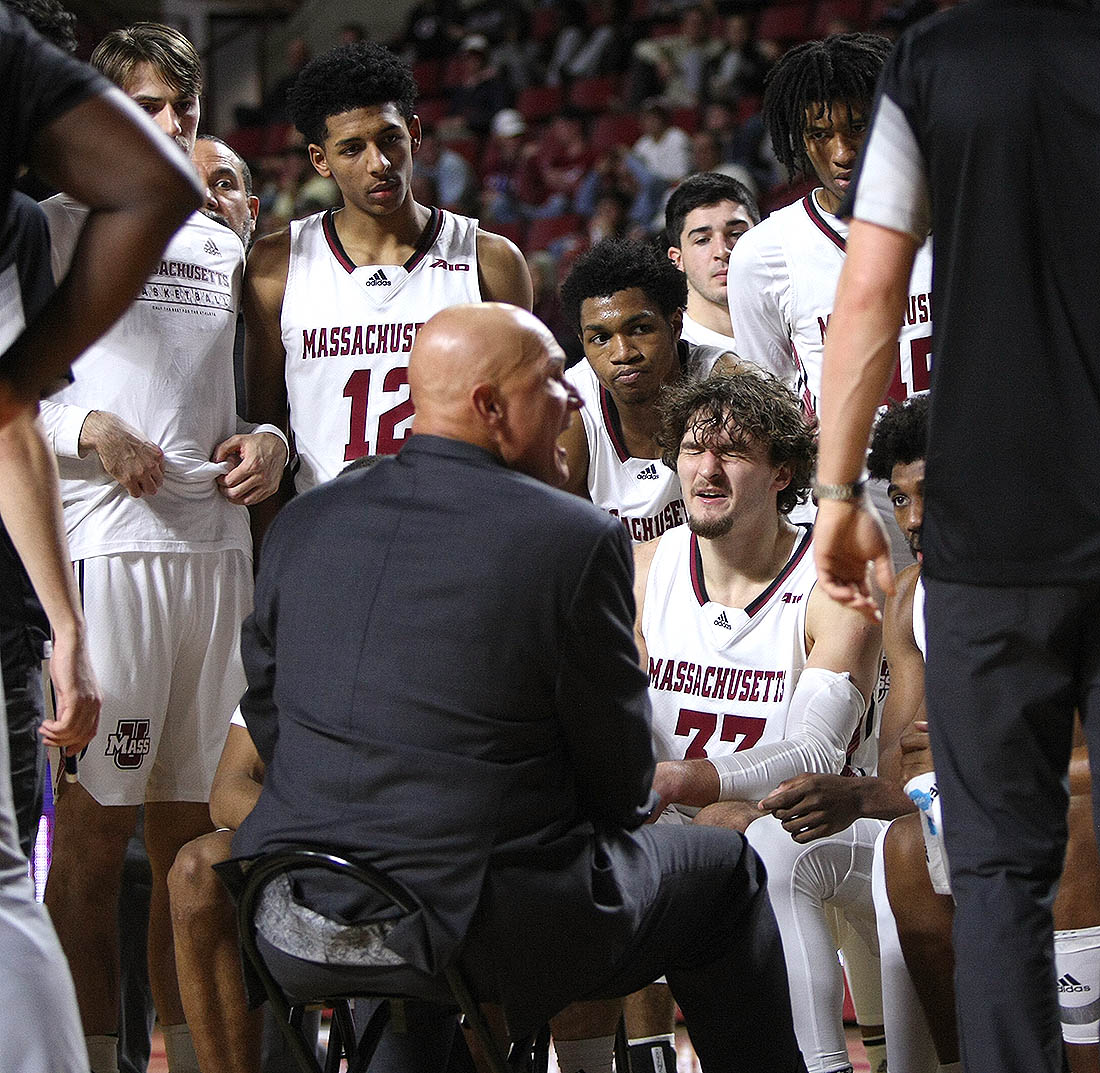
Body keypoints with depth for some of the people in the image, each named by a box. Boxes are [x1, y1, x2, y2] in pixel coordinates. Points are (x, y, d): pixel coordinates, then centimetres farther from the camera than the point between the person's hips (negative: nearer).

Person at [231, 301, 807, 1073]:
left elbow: (268, 723, 11)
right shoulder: (577, 539, -11)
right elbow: (621, 782, -4)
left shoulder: (304, 524, 3)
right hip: (478, 936, -5)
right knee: (720, 866, 18)